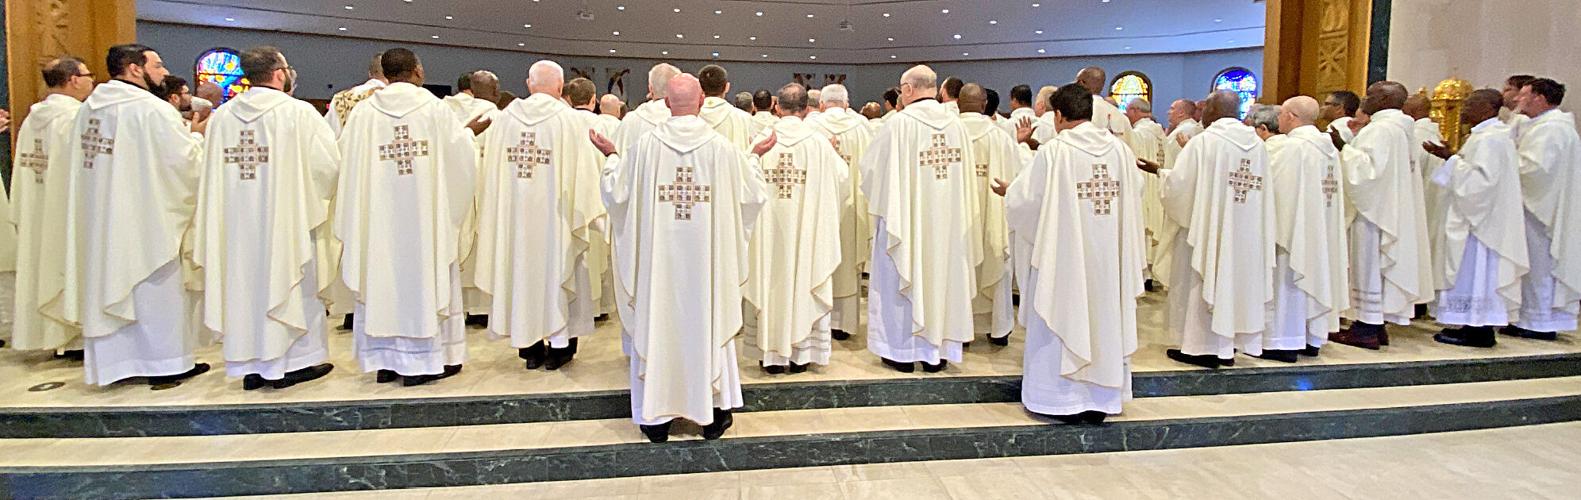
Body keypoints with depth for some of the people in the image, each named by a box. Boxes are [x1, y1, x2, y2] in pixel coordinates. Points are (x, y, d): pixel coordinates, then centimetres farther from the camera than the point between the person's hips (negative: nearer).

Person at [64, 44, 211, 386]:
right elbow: (185, 161, -17)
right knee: (157, 290, 3)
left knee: (107, 284, 15)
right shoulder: (153, 108, -16)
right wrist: (196, 135, 3)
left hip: (98, 220, 7)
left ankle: (112, 360, 25)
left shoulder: (89, 108, 8)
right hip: (145, 218, -7)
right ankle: (167, 364, 11)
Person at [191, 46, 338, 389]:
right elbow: (329, 162, -11)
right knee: (287, 283, 6)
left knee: (243, 283, 12)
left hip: (236, 222, 5)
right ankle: (289, 361, 11)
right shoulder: (298, 112, -11)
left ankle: (251, 365, 20)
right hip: (285, 220, -5)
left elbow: (212, 172, 6)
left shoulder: (222, 116, 3)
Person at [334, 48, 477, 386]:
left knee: (382, 279, 11)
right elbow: (464, 157, -4)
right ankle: (423, 358, 10)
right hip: (426, 216, -2)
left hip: (378, 216, 2)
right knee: (425, 274, 6)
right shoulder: (436, 109, -7)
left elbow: (348, 163, 2)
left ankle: (385, 359, 17)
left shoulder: (363, 113, -2)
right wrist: (466, 131, 16)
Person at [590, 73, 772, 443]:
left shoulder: (645, 147, -8)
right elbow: (752, 194, 2)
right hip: (707, 260, 1)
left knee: (656, 326, 10)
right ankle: (713, 414, 21)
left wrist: (611, 157, 17)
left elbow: (616, 193, 0)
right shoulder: (723, 148, -7)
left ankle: (655, 416, 19)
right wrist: (757, 157, 19)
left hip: (658, 260, 0)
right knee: (708, 323, 11)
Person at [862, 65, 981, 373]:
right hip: (947, 219, 5)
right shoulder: (955, 123, 1)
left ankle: (902, 350, 14)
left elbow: (872, 166, -5)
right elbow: (967, 172, 6)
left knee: (902, 278, 7)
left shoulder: (899, 123, -13)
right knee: (943, 275, 12)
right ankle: (938, 350, 19)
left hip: (906, 215, -4)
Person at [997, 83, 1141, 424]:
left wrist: (1007, 191, 14)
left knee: (1063, 318, 7)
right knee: (1104, 316, 13)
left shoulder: (1053, 152, -13)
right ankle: (1101, 399, 22)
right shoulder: (1119, 149, 0)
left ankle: (1062, 398, 13)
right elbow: (1133, 198, 9)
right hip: (1109, 254, 5)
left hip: (1065, 253, -4)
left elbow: (1025, 199, -7)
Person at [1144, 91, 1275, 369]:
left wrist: (1159, 171, 6)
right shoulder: (1257, 145, 4)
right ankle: (1226, 346, 20)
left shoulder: (1203, 142, -13)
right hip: (1244, 232, 6)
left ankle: (1203, 347, 8)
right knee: (1235, 278, 13)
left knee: (1201, 282, 4)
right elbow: (1261, 191, 9)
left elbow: (1180, 184, -13)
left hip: (1208, 226, -6)